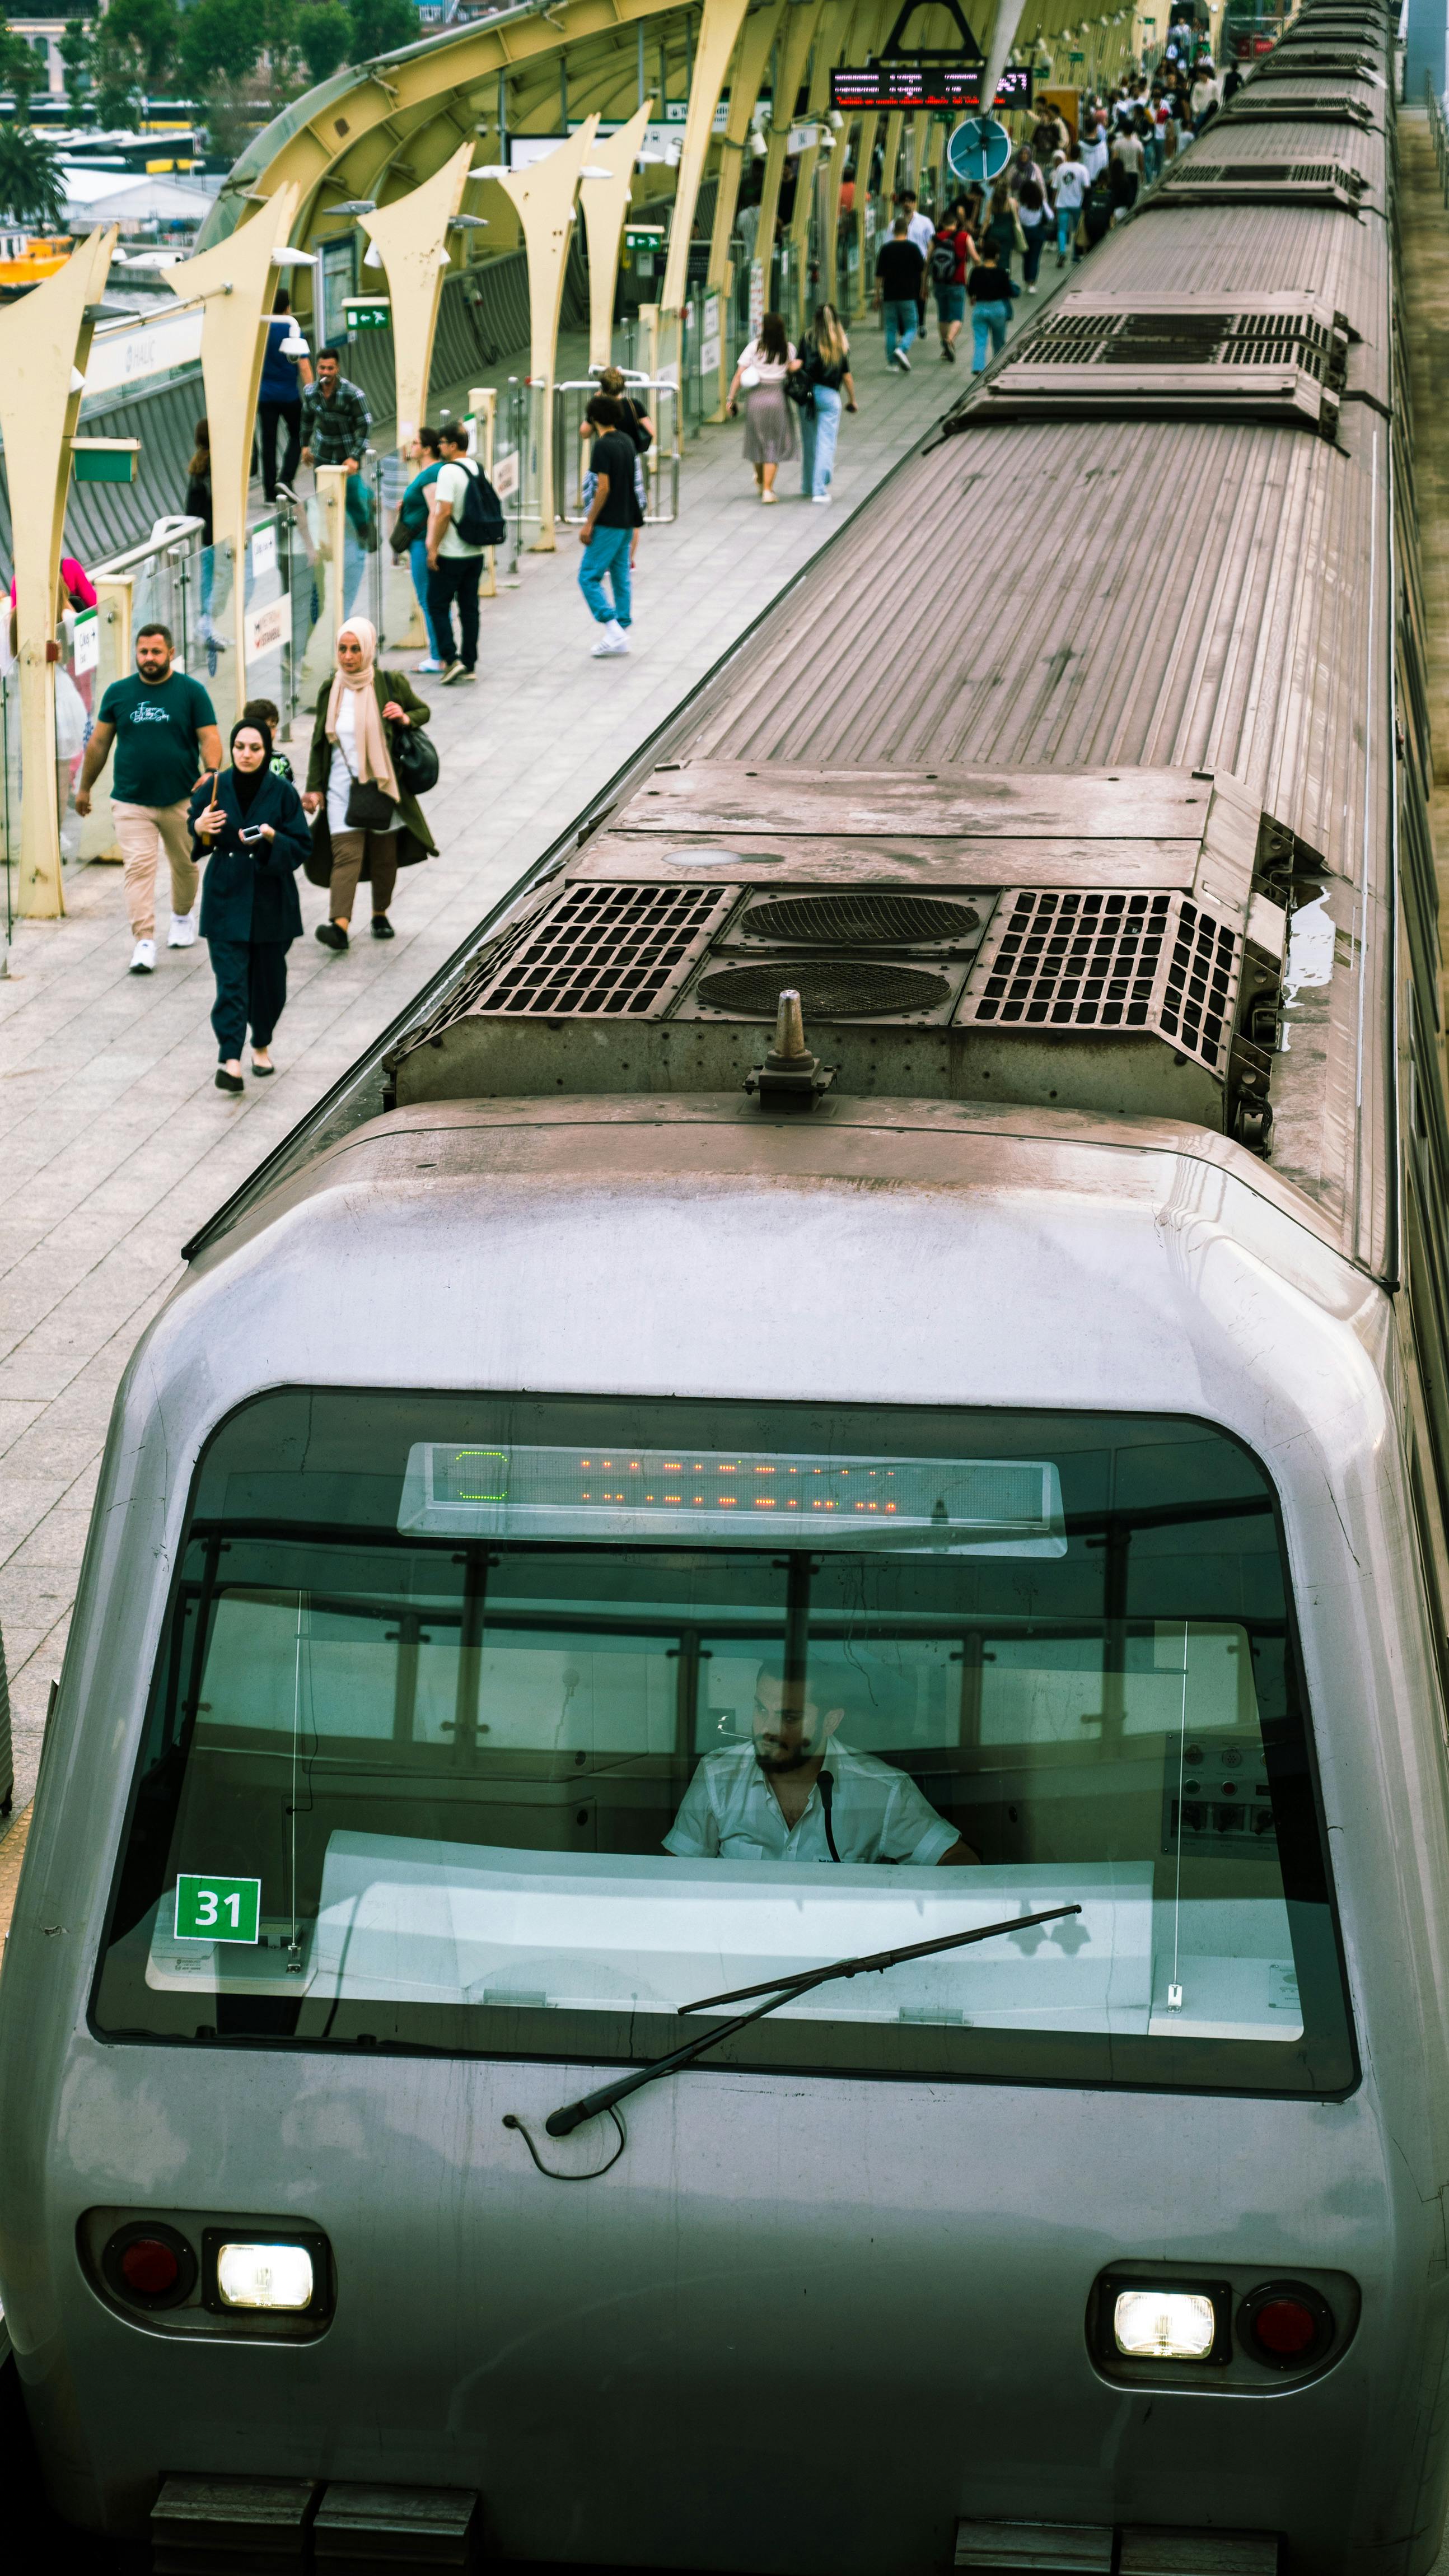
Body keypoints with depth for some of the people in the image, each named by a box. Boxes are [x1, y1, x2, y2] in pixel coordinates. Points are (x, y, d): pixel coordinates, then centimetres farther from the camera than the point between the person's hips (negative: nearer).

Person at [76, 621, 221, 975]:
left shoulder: (191, 692, -1)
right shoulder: (118, 693, 5)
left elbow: (210, 739, -5)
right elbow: (99, 742, 12)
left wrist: (211, 773, -24)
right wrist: (85, 787, 15)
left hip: (181, 800, 0)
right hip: (131, 802, 0)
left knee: (185, 864, 16)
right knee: (139, 867, -11)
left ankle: (182, 915, 43)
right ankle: (144, 941, -13)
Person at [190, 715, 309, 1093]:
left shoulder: (282, 792, -5)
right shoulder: (215, 789, -2)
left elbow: (302, 847, -4)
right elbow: (188, 843, 7)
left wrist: (273, 838, -23)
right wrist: (199, 828, -16)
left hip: (271, 902, 1)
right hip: (226, 899, -1)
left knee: (269, 980, 12)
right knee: (231, 981, -10)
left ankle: (262, 1044, 36)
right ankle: (230, 1060, -16)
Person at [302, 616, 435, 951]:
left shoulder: (391, 684, -3)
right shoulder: (330, 690, 2)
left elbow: (423, 711, 11)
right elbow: (320, 742, 9)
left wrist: (406, 718, -13)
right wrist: (314, 787, 6)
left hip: (383, 784, 0)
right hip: (342, 786, 0)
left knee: (384, 854, 10)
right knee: (346, 853, -13)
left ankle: (380, 914, 31)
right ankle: (339, 924, -25)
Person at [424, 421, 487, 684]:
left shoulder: (449, 471, -16)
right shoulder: (478, 469, 8)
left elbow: (444, 513, -21)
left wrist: (433, 548, -15)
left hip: (451, 554, -7)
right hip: (476, 552, 7)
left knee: (438, 605, 3)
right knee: (469, 608, 11)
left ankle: (451, 660, -7)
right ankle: (469, 665, 13)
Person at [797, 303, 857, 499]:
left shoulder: (808, 339, -1)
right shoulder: (842, 343, 1)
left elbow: (798, 365, -11)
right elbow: (846, 375, 4)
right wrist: (852, 400, 15)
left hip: (808, 393, 1)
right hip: (830, 395, -1)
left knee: (809, 443, 15)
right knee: (826, 444, -2)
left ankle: (808, 488, 28)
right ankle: (821, 491, -13)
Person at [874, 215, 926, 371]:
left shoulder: (885, 248, 0)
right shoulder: (912, 248, -5)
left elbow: (879, 274, 2)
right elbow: (923, 269, 3)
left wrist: (877, 294, 11)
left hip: (889, 295, 2)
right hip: (908, 295, -2)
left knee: (891, 329, 10)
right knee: (911, 328, 5)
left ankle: (892, 362, 9)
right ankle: (902, 350, -23)